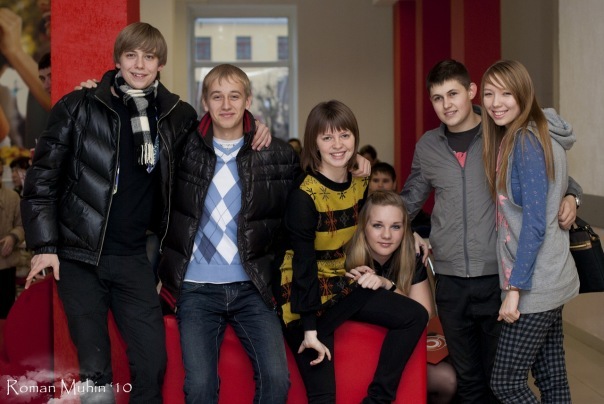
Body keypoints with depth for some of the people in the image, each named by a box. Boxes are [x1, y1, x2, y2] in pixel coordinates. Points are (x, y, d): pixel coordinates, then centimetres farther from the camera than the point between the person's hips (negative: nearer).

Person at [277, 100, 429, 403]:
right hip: (306, 294, -7)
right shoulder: (304, 195, -20)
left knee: (415, 316, -5)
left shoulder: (360, 185, 0)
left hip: (344, 286, 7)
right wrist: (310, 329, -21)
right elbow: (303, 263, -21)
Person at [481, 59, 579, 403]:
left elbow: (535, 223, -20)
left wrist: (514, 288, -19)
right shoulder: (511, 139, 12)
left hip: (534, 283, -9)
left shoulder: (526, 142, -17)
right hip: (547, 280, 9)